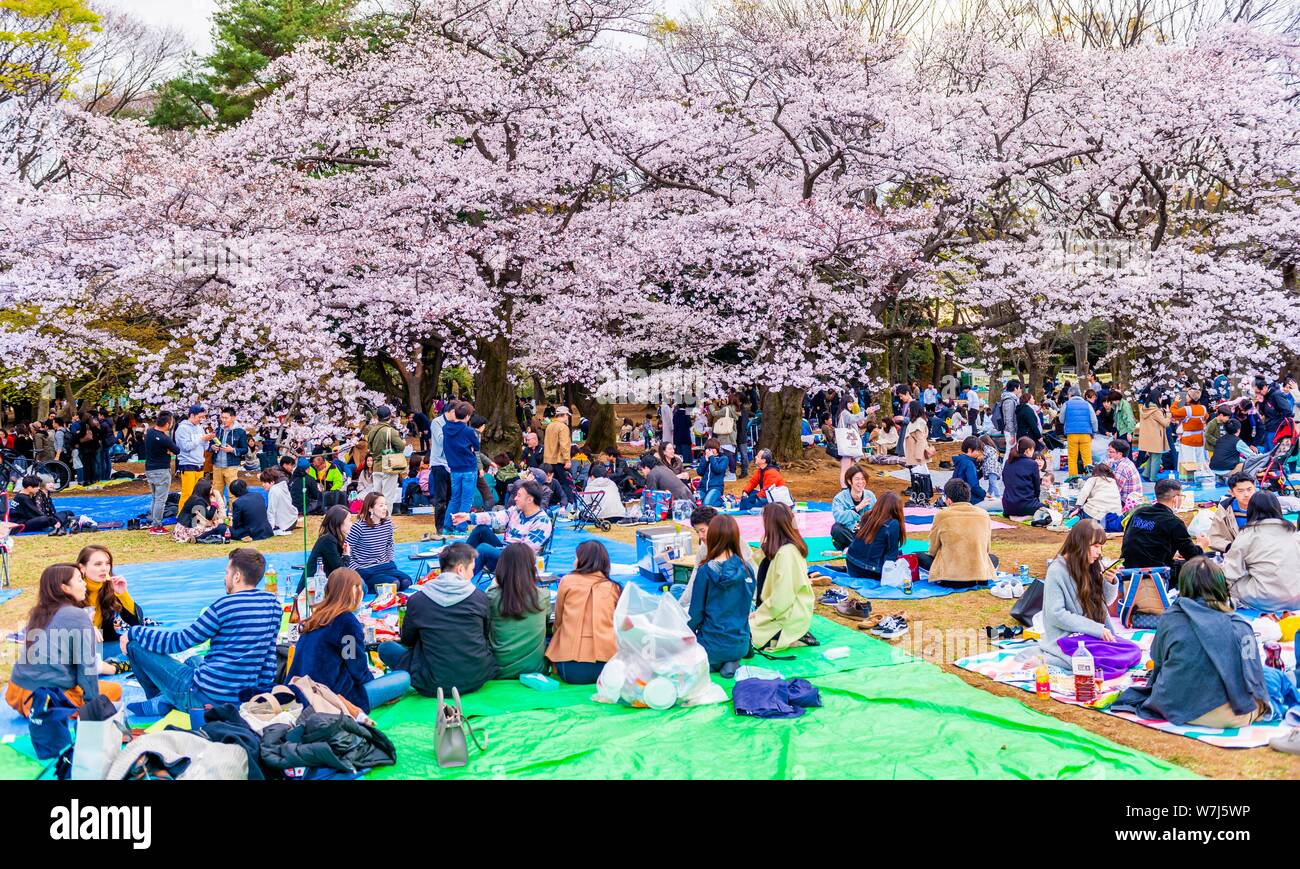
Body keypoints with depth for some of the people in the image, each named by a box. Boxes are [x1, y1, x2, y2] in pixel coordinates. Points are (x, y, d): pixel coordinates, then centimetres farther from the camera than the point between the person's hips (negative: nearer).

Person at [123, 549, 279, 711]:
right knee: (192, 659, 39)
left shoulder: (226, 605, -18)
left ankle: (160, 701, 22)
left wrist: (133, 631, 4)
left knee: (135, 644, 6)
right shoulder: (273, 603, 0)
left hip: (207, 697, -8)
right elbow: (269, 655, 8)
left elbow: (179, 642, -9)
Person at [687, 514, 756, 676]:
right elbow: (747, 606, 6)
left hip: (712, 645, -3)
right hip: (740, 644, 3)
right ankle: (732, 662, 5)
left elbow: (696, 612, -9)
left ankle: (713, 663, 2)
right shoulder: (746, 569, -6)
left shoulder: (706, 571, -16)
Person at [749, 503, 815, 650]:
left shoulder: (785, 553, -24)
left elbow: (780, 599, -24)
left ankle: (790, 640, -4)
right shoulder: (794, 546, 4)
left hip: (789, 620, -9)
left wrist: (758, 614, -12)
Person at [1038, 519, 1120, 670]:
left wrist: (1110, 582, -7)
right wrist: (1096, 629, -22)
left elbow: (1105, 601, 16)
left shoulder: (1092, 566, 4)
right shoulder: (1057, 571, -14)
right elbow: (1056, 615, -19)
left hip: (1090, 635, 7)